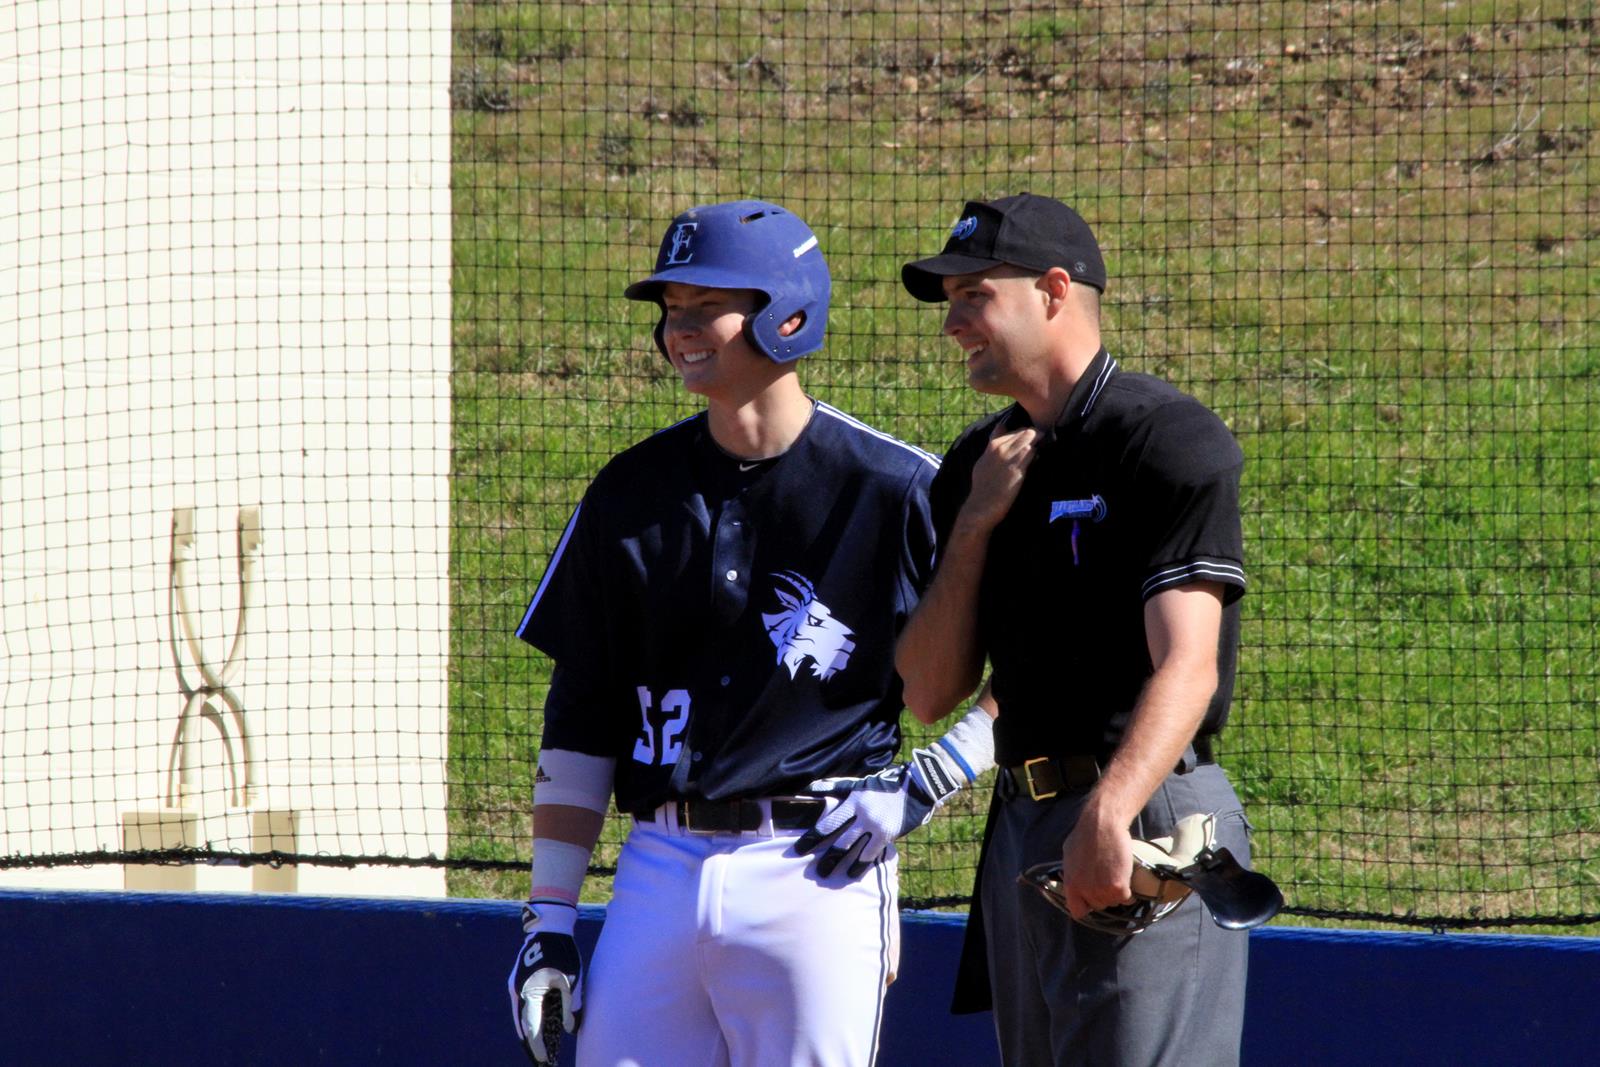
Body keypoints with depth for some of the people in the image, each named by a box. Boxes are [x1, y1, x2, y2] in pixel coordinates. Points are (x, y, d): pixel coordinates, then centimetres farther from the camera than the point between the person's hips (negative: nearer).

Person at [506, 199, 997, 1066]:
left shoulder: (894, 490, -4)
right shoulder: (631, 492, 10)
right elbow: (580, 723, 13)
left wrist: (925, 784, -8)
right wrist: (550, 917, 8)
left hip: (818, 872, -5)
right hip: (659, 873, 5)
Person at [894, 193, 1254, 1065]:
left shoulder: (1169, 440, -8)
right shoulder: (978, 465, 16)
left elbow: (1186, 666, -20)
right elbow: (928, 692, 11)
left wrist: (1108, 815, -34)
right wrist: (977, 520, -1)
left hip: (1145, 825, -8)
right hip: (1021, 826, 8)